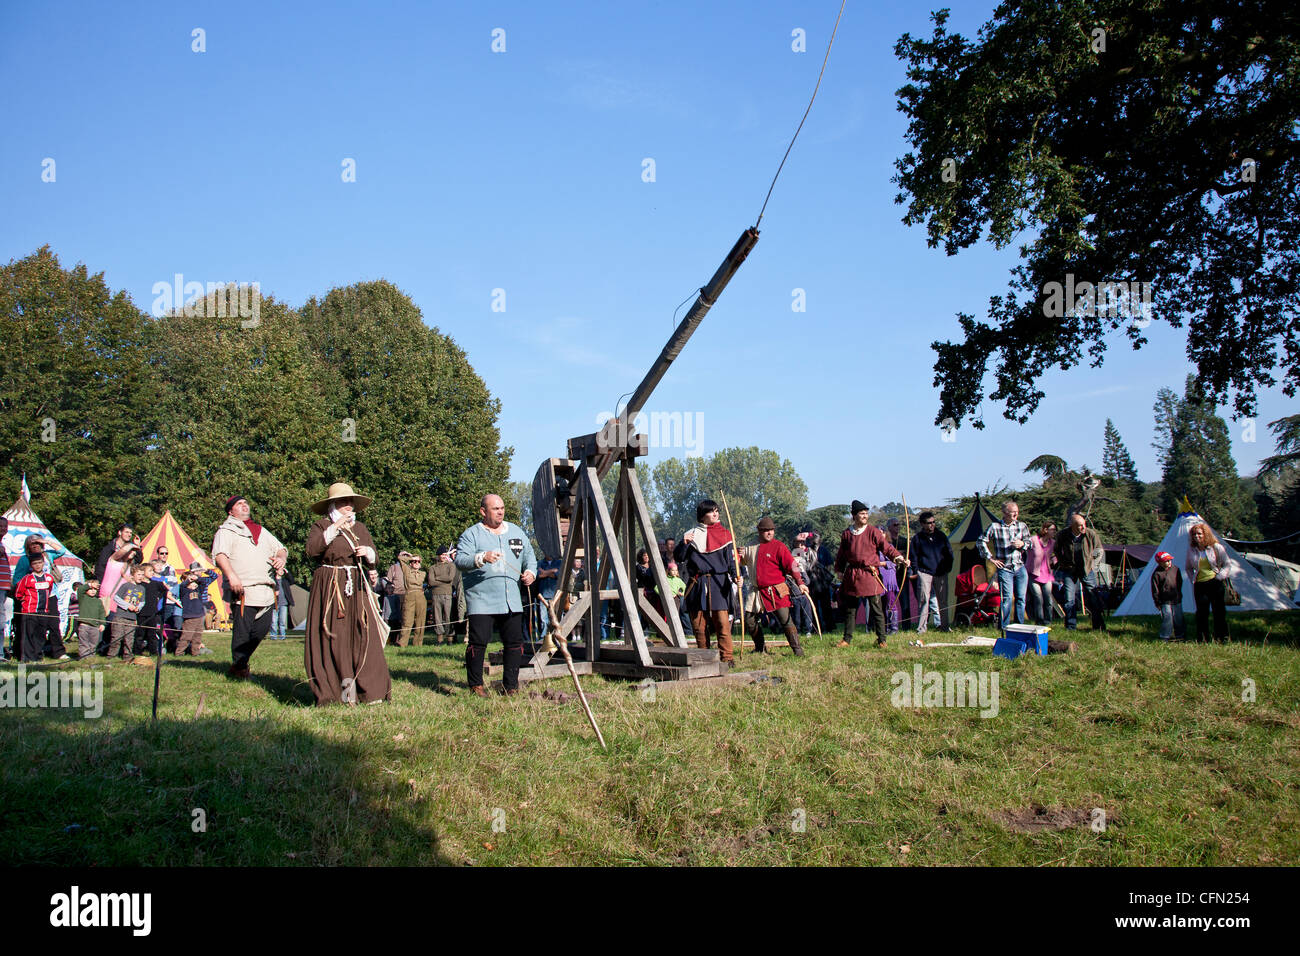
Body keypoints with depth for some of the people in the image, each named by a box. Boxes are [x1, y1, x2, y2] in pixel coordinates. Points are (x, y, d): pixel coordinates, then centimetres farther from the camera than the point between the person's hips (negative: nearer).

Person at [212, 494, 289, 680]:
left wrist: (281, 557, 4)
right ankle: (238, 668, 10)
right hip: (243, 590, -6)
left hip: (266, 591, 6)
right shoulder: (227, 530, 5)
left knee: (262, 628, 6)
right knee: (242, 631, -5)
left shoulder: (261, 531, 27)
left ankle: (241, 661, 23)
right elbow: (219, 554, -11)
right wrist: (232, 576, -26)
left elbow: (280, 548, 29)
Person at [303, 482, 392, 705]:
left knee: (364, 638, -5)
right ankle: (332, 692, -1)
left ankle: (369, 691, -3)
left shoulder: (361, 529, 19)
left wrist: (367, 552, -3)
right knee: (332, 639, -6)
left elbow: (373, 559, 20)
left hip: (358, 588, 4)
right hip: (330, 588, -4)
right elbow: (311, 549, -13)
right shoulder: (321, 526, 5)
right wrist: (335, 527, -16)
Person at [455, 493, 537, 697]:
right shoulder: (472, 534, 1)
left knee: (514, 642, 4)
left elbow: (529, 555, 25)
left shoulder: (516, 532, 17)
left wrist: (530, 572, 5)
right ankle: (475, 685, 7)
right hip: (482, 601, -4)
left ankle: (511, 685, 15)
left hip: (512, 601, 5)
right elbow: (460, 560, -10)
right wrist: (482, 558, -27)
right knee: (478, 642, -7)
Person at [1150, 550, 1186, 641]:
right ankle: (1165, 637, 4)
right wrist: (1157, 602, -6)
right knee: (1167, 618, -7)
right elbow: (1155, 590, -6)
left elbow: (1180, 583, 20)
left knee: (1178, 618, 10)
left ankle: (1180, 635, 24)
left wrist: (1179, 595, 20)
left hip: (1177, 600, 5)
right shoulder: (1157, 574, -10)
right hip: (1165, 601, -5)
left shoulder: (1175, 570, 6)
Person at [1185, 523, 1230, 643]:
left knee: (1218, 611, 1)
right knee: (1201, 612, 2)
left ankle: (1220, 638, 11)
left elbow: (1226, 564, 3)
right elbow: (1188, 568, 19)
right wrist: (1193, 579, 7)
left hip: (1215, 583, -2)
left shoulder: (1216, 547, -2)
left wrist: (1220, 576, -7)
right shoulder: (1191, 550, 6)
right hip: (1199, 585, 2)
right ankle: (1202, 639, 8)